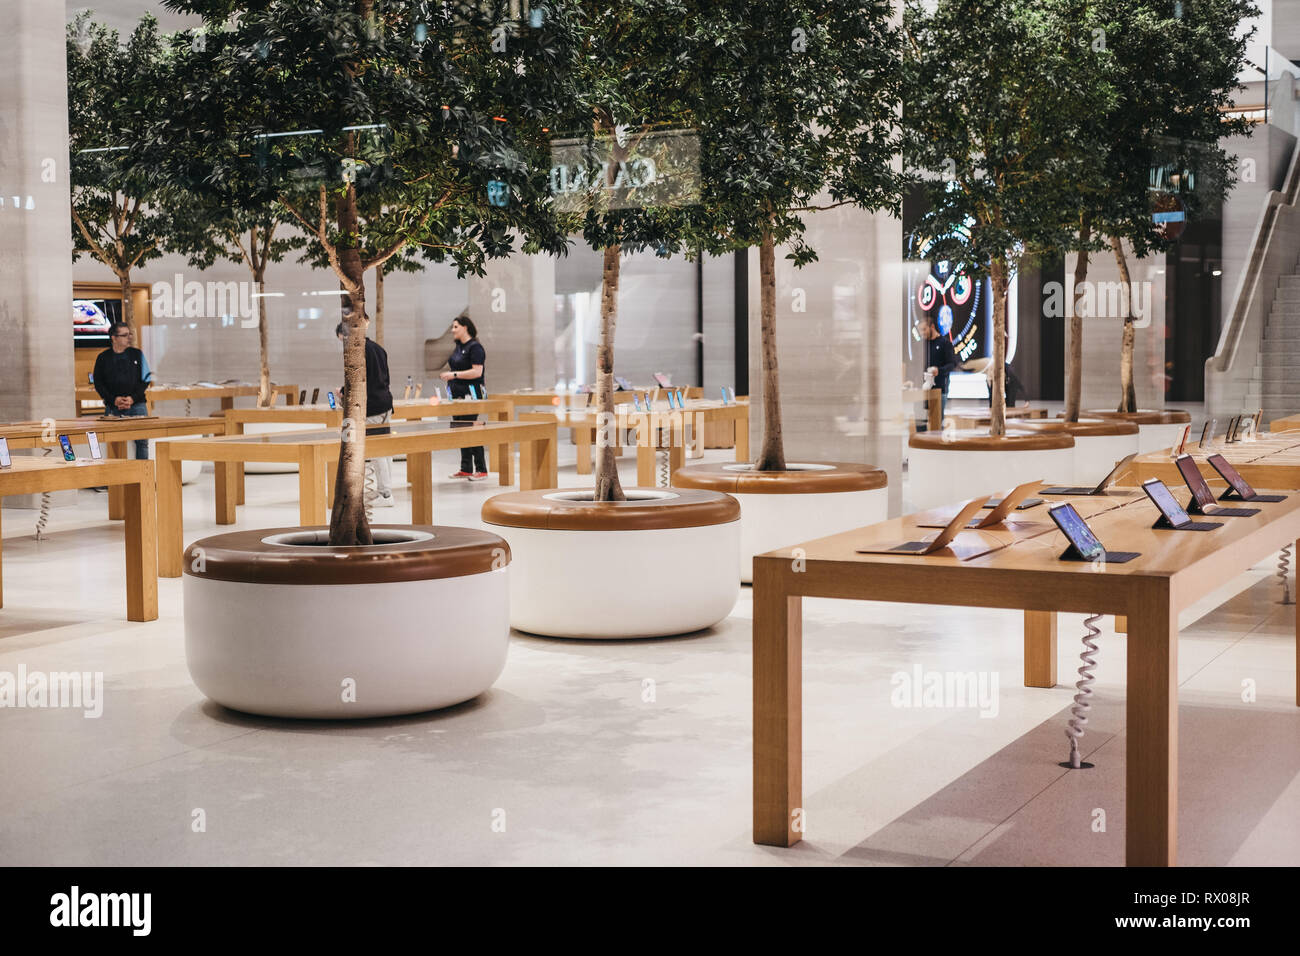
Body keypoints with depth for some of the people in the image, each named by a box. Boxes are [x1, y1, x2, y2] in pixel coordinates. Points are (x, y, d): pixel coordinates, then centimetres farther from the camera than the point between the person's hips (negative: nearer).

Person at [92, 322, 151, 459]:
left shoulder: (137, 354, 7)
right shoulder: (103, 358, 7)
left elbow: (146, 380, 5)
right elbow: (98, 383, 5)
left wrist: (133, 398, -8)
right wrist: (114, 400, -8)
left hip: (136, 405, 0)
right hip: (113, 408, 0)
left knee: (142, 441, -4)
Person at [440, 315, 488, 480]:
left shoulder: (475, 347, -11)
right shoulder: (458, 347, 16)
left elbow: (477, 372, -20)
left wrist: (454, 374, -23)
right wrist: (449, 378, 14)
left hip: (470, 395, -9)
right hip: (457, 395, 9)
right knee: (459, 430, 9)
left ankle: (481, 469, -4)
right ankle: (465, 469, 15)